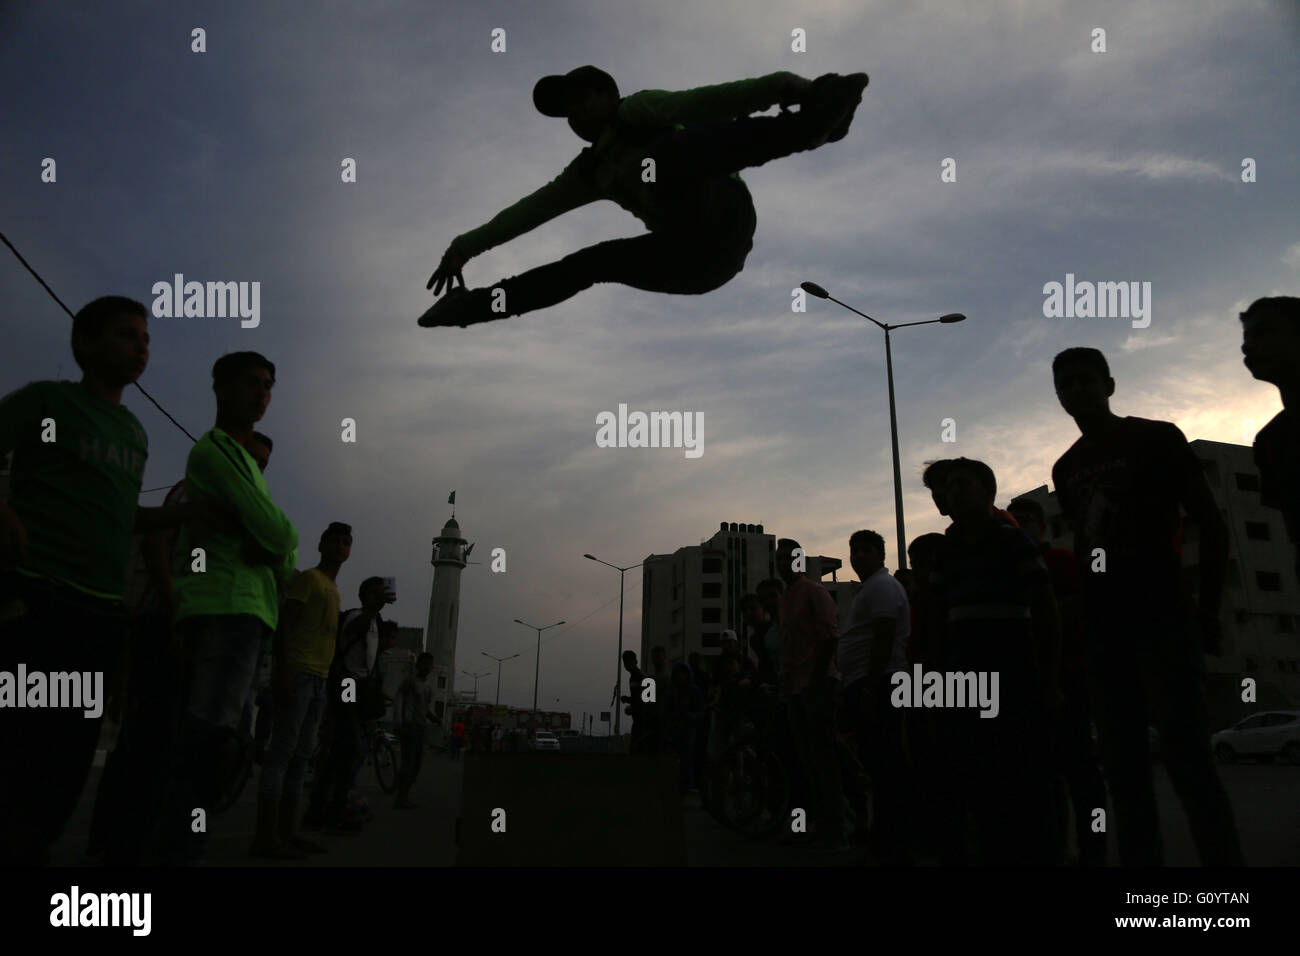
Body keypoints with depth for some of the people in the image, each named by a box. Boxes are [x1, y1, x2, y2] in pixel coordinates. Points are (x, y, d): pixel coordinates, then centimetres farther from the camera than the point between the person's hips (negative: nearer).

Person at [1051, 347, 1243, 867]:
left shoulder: (1157, 439, 2)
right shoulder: (1065, 468, 16)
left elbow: (1211, 524, 0)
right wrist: (1082, 616, 9)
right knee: (1123, 765, 5)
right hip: (1103, 627, 5)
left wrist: (1208, 609, -7)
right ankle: (1140, 858, 12)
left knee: (1187, 756, -10)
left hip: (1162, 615, -5)